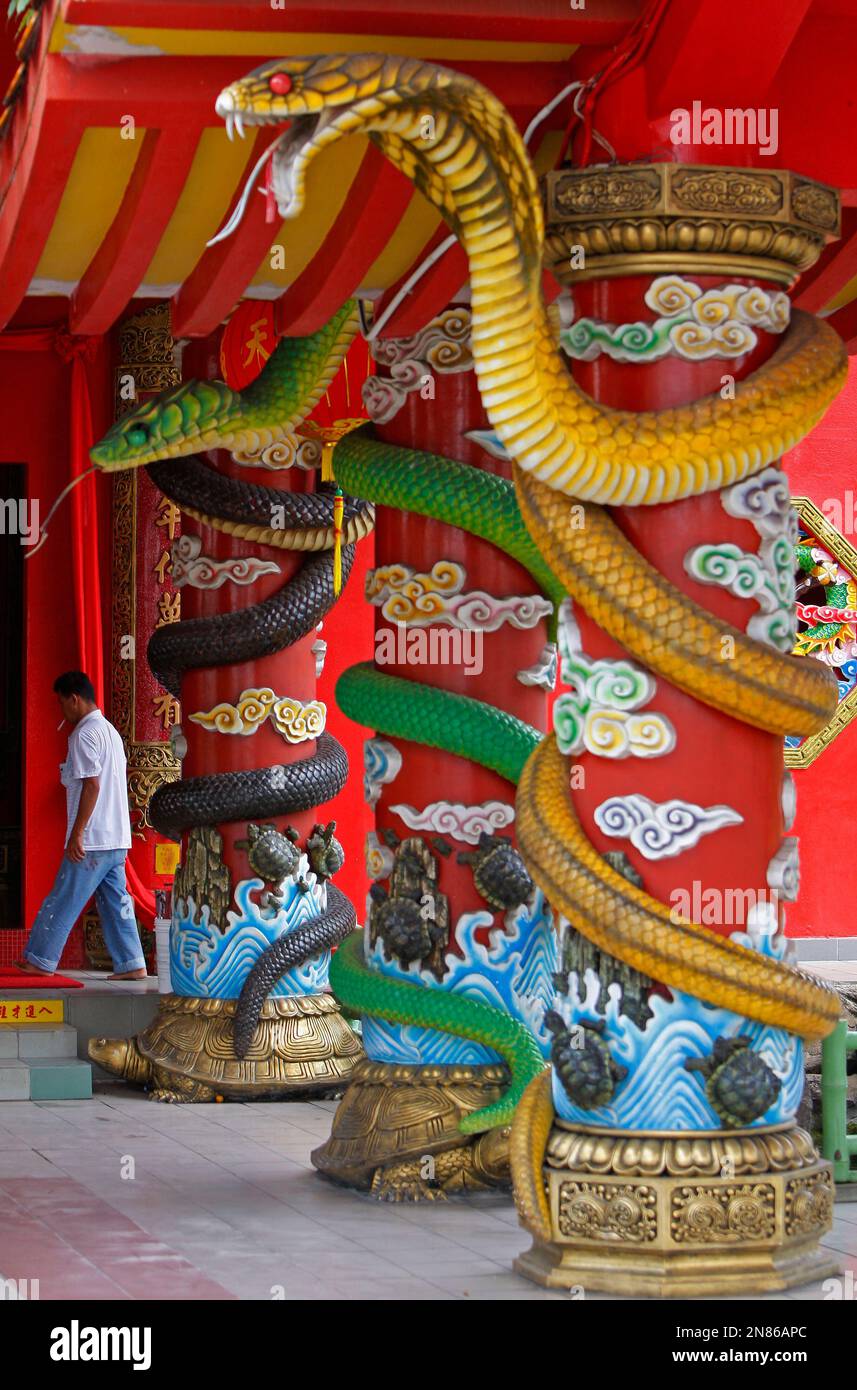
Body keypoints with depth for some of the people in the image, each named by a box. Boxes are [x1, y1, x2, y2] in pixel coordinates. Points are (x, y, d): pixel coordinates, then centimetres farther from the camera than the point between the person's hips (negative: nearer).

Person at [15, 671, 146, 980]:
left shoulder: (85, 734, -12)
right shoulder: (110, 730, 18)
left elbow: (92, 785, -19)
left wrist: (77, 833, -18)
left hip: (92, 839, -9)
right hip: (117, 839, 9)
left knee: (63, 900, -1)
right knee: (116, 901, 8)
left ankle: (41, 959, 5)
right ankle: (131, 964, 4)